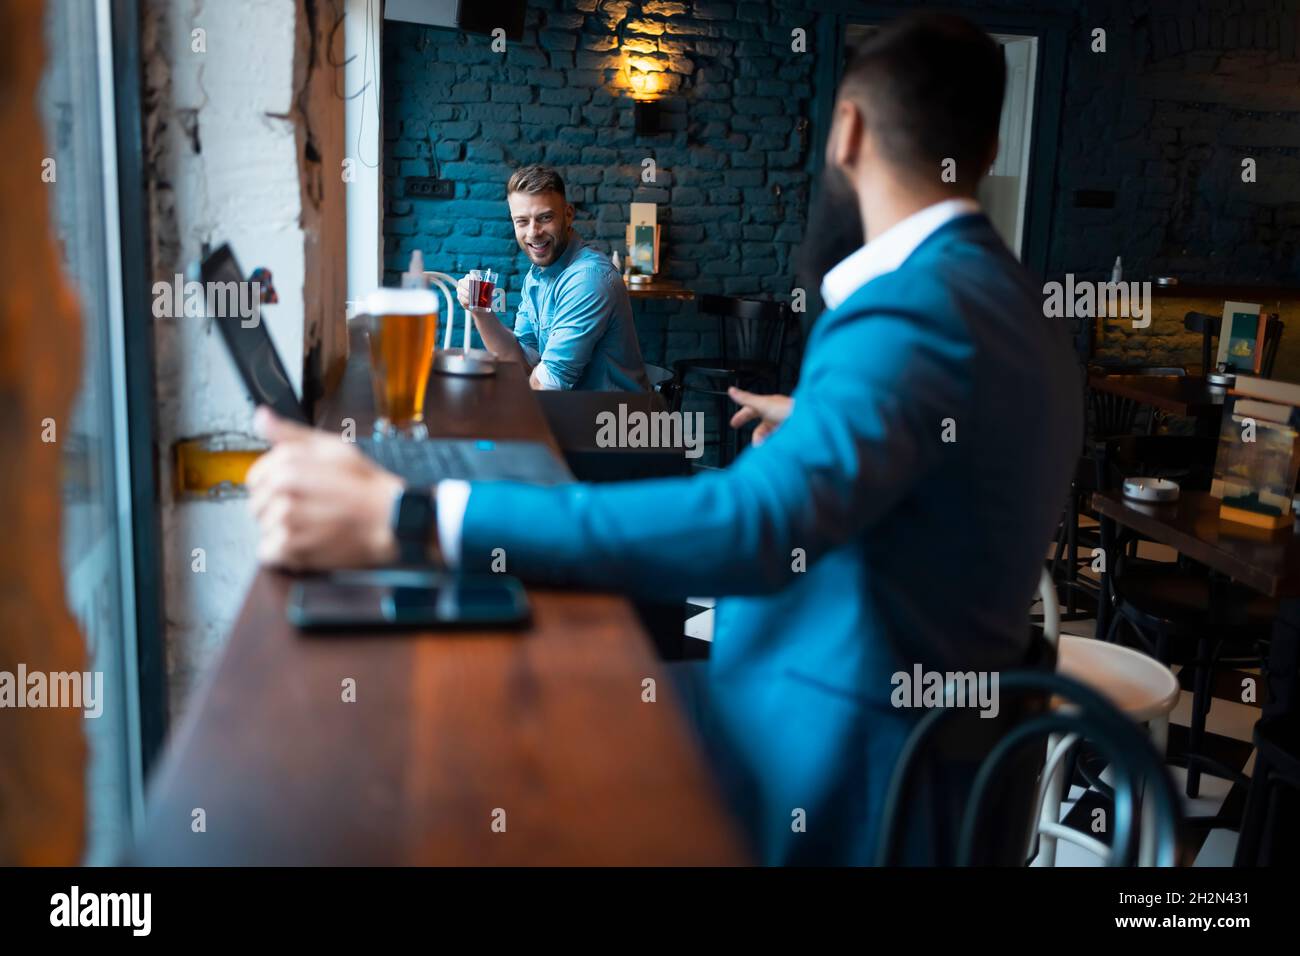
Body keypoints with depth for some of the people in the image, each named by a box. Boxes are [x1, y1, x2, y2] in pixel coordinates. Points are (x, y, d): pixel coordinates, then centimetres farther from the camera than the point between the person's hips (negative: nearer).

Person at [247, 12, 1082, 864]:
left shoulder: (918, 304, -23)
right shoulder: (1010, 295, 8)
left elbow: (756, 524, -37)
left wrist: (403, 518, -39)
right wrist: (817, 429, 36)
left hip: (834, 759, -9)